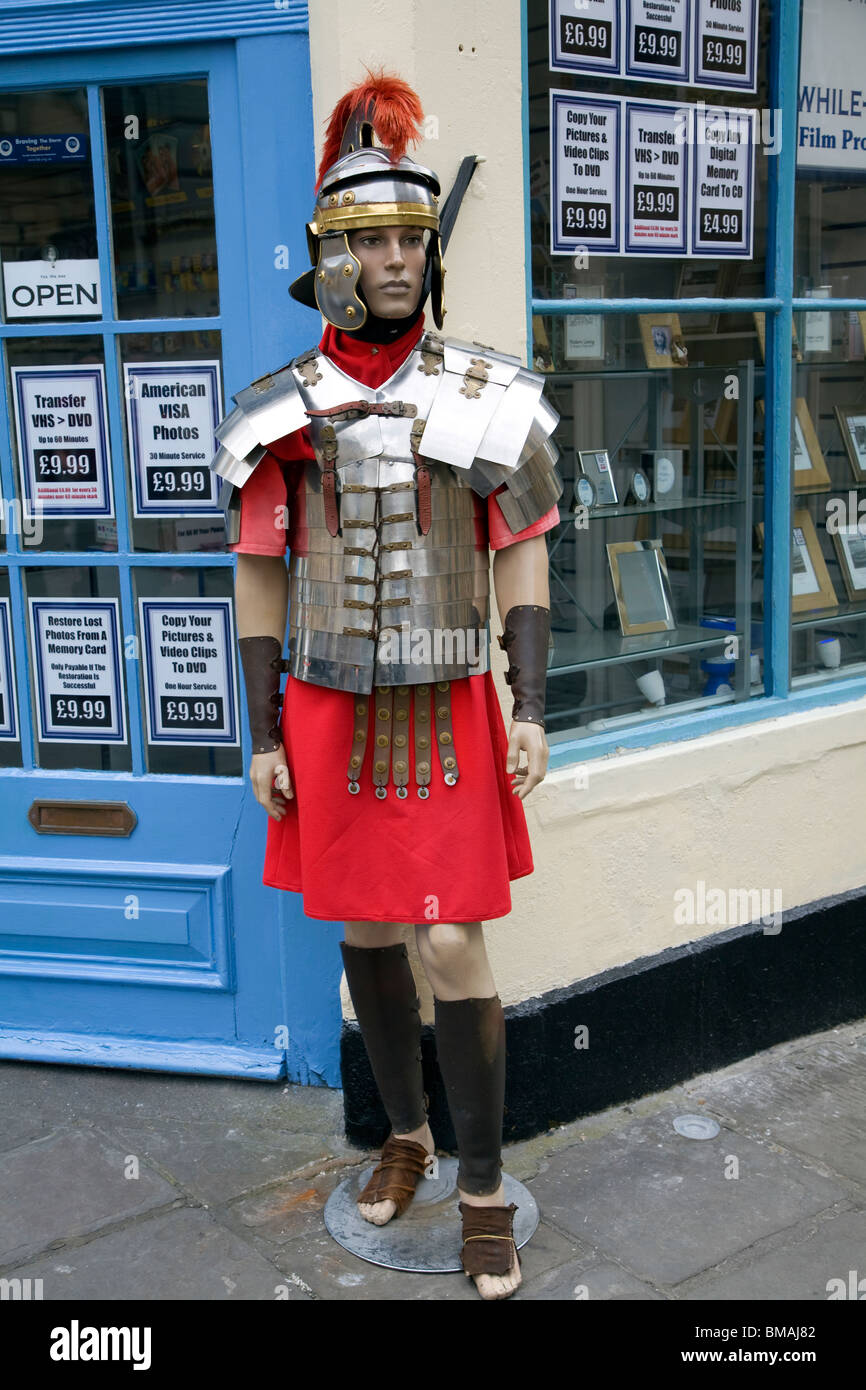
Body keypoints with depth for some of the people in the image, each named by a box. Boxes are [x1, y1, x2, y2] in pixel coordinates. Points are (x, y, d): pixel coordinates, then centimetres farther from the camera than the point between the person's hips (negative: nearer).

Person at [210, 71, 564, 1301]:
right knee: (365, 933, 13)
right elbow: (260, 581, 3)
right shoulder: (278, 413, -1)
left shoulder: (486, 400, -3)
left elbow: (522, 559, 0)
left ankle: (484, 1188, 13)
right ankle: (405, 1133, 35)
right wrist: (262, 739, 1)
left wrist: (532, 713, -7)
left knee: (454, 944, -4)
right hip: (328, 715, 2)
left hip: (447, 712, -2)